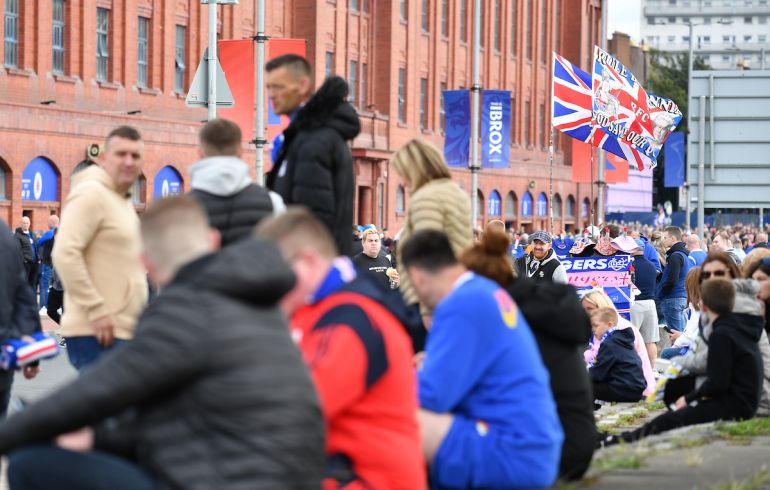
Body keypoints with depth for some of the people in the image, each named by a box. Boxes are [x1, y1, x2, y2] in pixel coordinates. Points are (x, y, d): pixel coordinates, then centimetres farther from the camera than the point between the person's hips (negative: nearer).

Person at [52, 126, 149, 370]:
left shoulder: (123, 201, 21)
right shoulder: (91, 193, -11)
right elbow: (65, 255, -21)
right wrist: (97, 312, -21)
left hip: (124, 331, 10)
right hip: (97, 334, -10)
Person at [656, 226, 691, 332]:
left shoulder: (675, 256, -15)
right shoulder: (684, 254, 15)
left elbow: (671, 281, -21)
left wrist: (658, 294, -11)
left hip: (673, 299, -10)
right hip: (683, 297, 10)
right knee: (681, 332, 12)